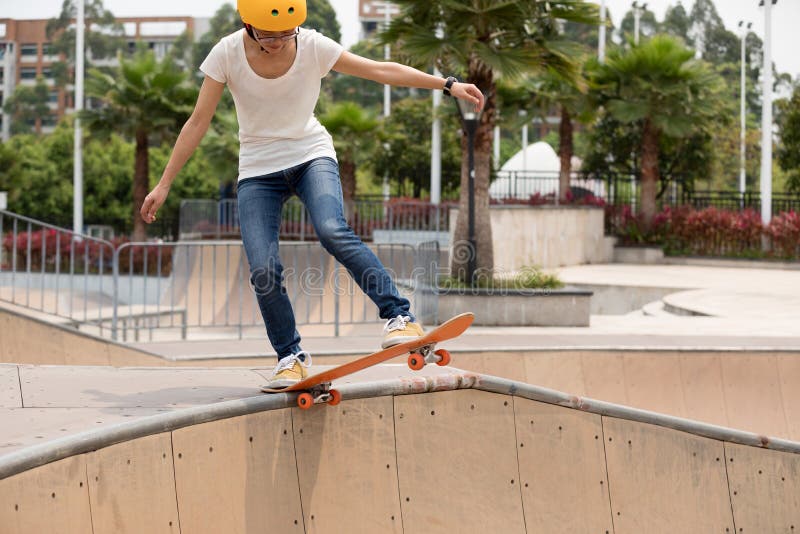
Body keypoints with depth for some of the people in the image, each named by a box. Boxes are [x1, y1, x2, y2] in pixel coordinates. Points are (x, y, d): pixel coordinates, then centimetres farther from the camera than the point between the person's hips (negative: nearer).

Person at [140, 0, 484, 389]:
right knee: (263, 270, -14)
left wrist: (448, 85, -14)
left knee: (332, 231, -30)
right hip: (258, 169, 1)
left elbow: (383, 70, -10)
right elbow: (198, 123, -8)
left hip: (311, 155, -1)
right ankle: (290, 357, 7)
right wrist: (163, 185, -7)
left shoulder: (314, 47, -14)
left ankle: (399, 316, -24)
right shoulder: (228, 54, -14)